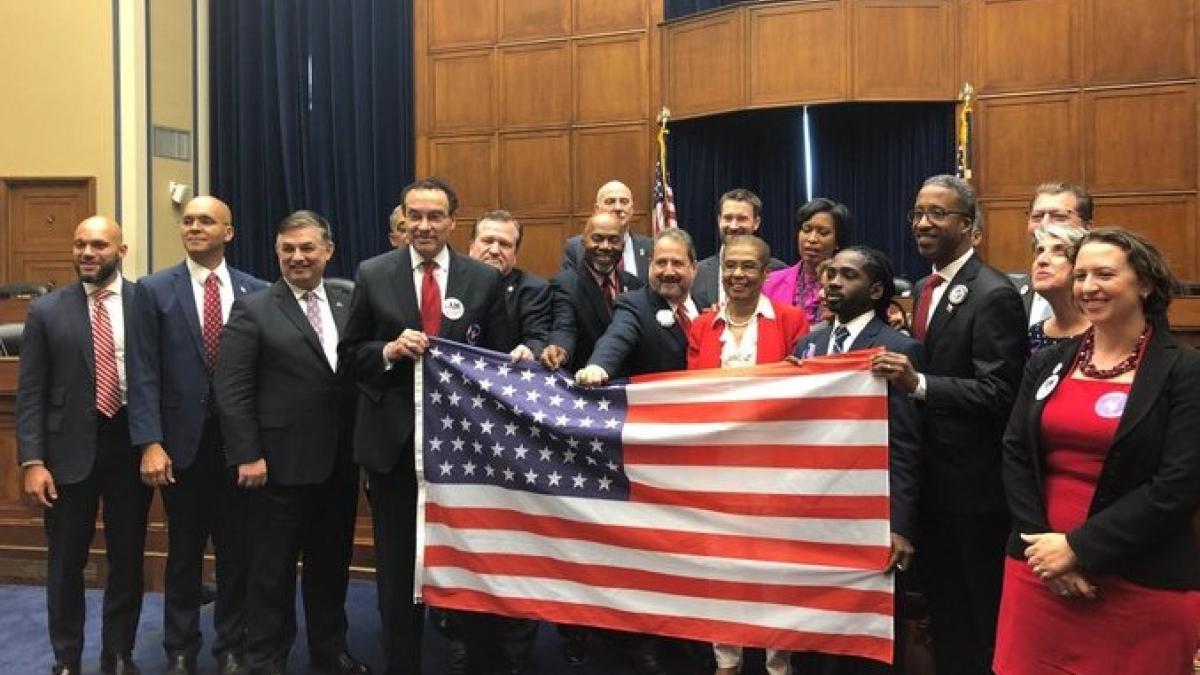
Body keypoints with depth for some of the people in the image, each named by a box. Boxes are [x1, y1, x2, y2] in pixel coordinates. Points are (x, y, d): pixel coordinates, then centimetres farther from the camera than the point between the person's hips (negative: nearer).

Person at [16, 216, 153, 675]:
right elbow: (30, 393, -1)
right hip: (70, 447, 0)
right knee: (66, 563, 11)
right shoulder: (46, 311, 1)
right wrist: (32, 461, -8)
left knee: (128, 559, 11)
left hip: (131, 444, 0)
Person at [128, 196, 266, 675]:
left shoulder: (256, 292, 2)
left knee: (236, 550, 10)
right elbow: (145, 372, -4)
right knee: (184, 551, 12)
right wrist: (150, 443, -12)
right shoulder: (154, 290, 0)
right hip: (182, 440, 0)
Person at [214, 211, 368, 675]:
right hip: (282, 461, -4)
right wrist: (247, 455, -13)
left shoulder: (349, 306, 9)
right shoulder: (253, 310, -3)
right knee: (273, 567, 8)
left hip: (340, 461, 4)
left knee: (332, 562, 16)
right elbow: (231, 388, -8)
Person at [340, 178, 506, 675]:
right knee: (396, 560, 12)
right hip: (393, 438, 1)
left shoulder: (484, 279, 1)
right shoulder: (372, 274, 1)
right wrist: (390, 349, -16)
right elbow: (349, 354, 4)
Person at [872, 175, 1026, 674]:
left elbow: (998, 393, -21)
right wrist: (897, 368, -2)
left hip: (972, 482, -8)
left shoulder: (994, 294, -15)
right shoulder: (923, 288, 11)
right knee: (940, 605, 19)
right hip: (928, 474, 8)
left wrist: (918, 383, -29)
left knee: (979, 616, 7)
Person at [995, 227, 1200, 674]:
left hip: (1141, 587, -3)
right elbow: (1015, 456, 4)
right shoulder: (1047, 364, 8)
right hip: (1039, 572, 4)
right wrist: (1041, 544, -10)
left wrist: (1078, 548, -15)